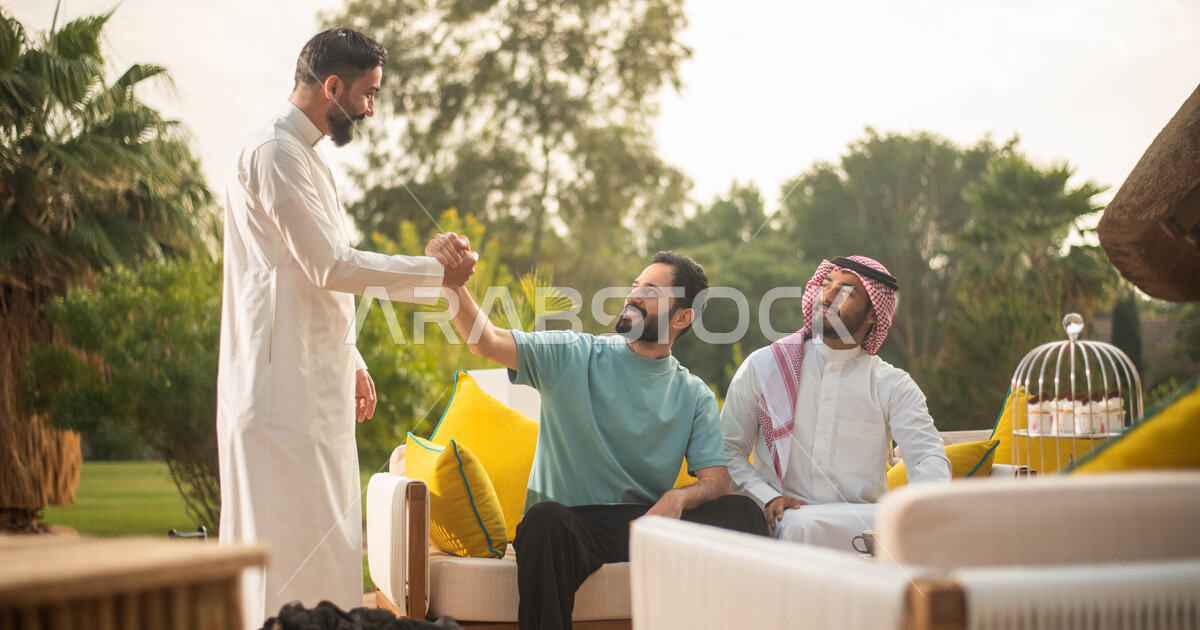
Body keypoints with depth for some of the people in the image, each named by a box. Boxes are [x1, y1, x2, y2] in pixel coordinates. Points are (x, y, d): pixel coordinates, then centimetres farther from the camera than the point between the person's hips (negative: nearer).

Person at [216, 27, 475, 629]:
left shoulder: (303, 155, 20)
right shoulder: (275, 152, -12)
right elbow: (330, 265, -17)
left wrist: (352, 363, 20)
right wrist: (433, 270, -9)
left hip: (313, 384, 10)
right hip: (285, 385, -10)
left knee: (323, 541, 11)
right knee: (296, 540, -9)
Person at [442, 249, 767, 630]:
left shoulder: (695, 396, 12)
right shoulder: (573, 356, 6)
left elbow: (716, 481, 4)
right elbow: (488, 342, -7)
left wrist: (677, 499, -20)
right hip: (568, 524, -2)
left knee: (741, 512, -23)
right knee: (545, 518, -38)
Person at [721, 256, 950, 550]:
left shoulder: (892, 386, 9)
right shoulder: (763, 366, 9)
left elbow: (930, 459, -2)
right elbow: (728, 448, 8)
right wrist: (767, 498, -11)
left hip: (861, 522, 1)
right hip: (782, 521, -1)